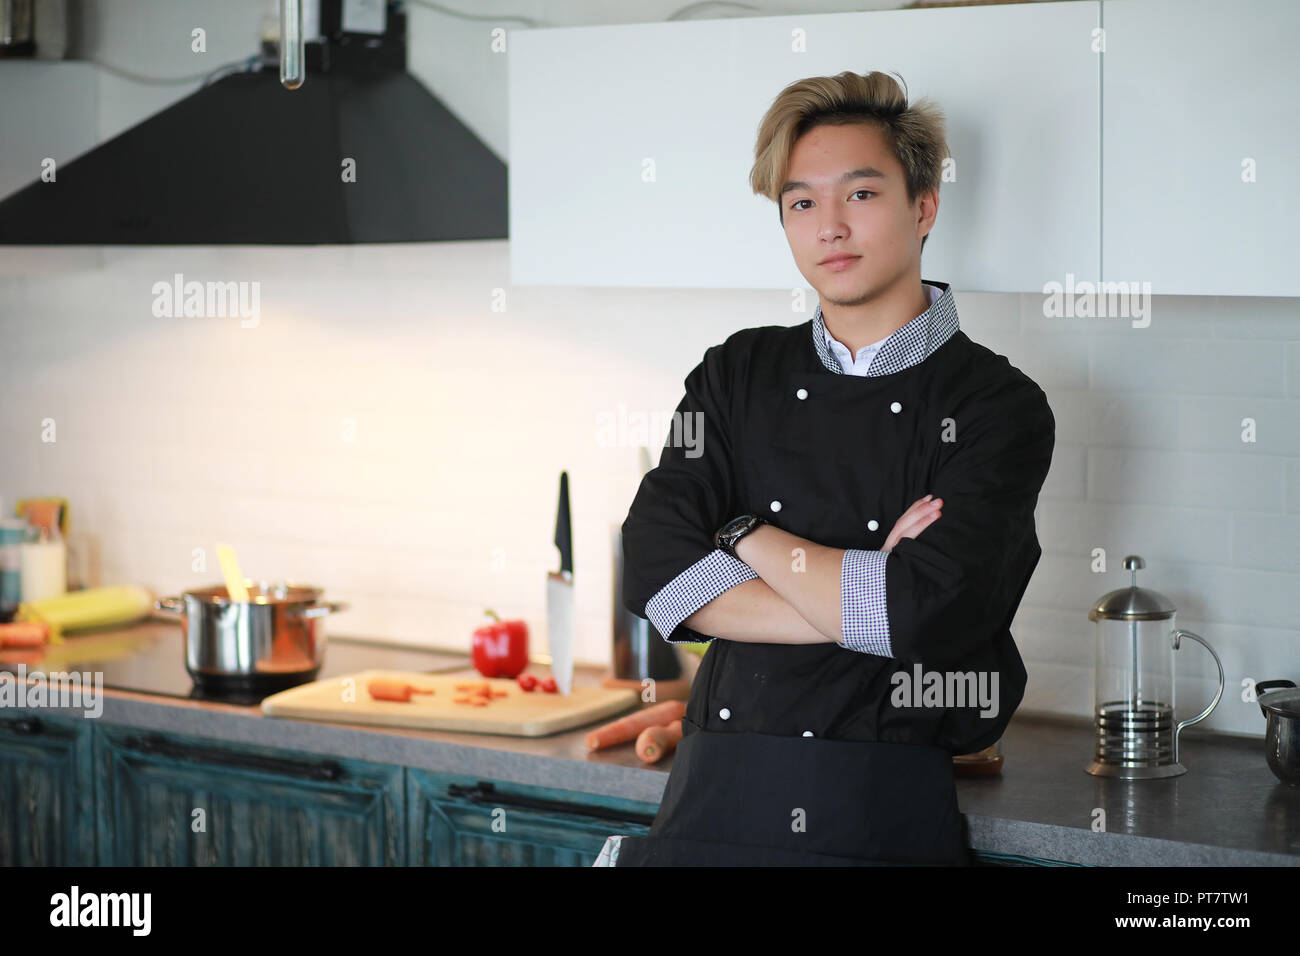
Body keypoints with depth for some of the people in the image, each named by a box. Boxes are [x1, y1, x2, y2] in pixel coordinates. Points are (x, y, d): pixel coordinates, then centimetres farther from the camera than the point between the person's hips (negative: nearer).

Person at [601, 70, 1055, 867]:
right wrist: (863, 599, -13)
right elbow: (657, 573, -4)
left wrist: (747, 534, -6)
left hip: (887, 818, -3)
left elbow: (927, 614, -17)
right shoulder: (737, 376, 8)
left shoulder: (998, 407, -4)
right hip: (719, 799, 3)